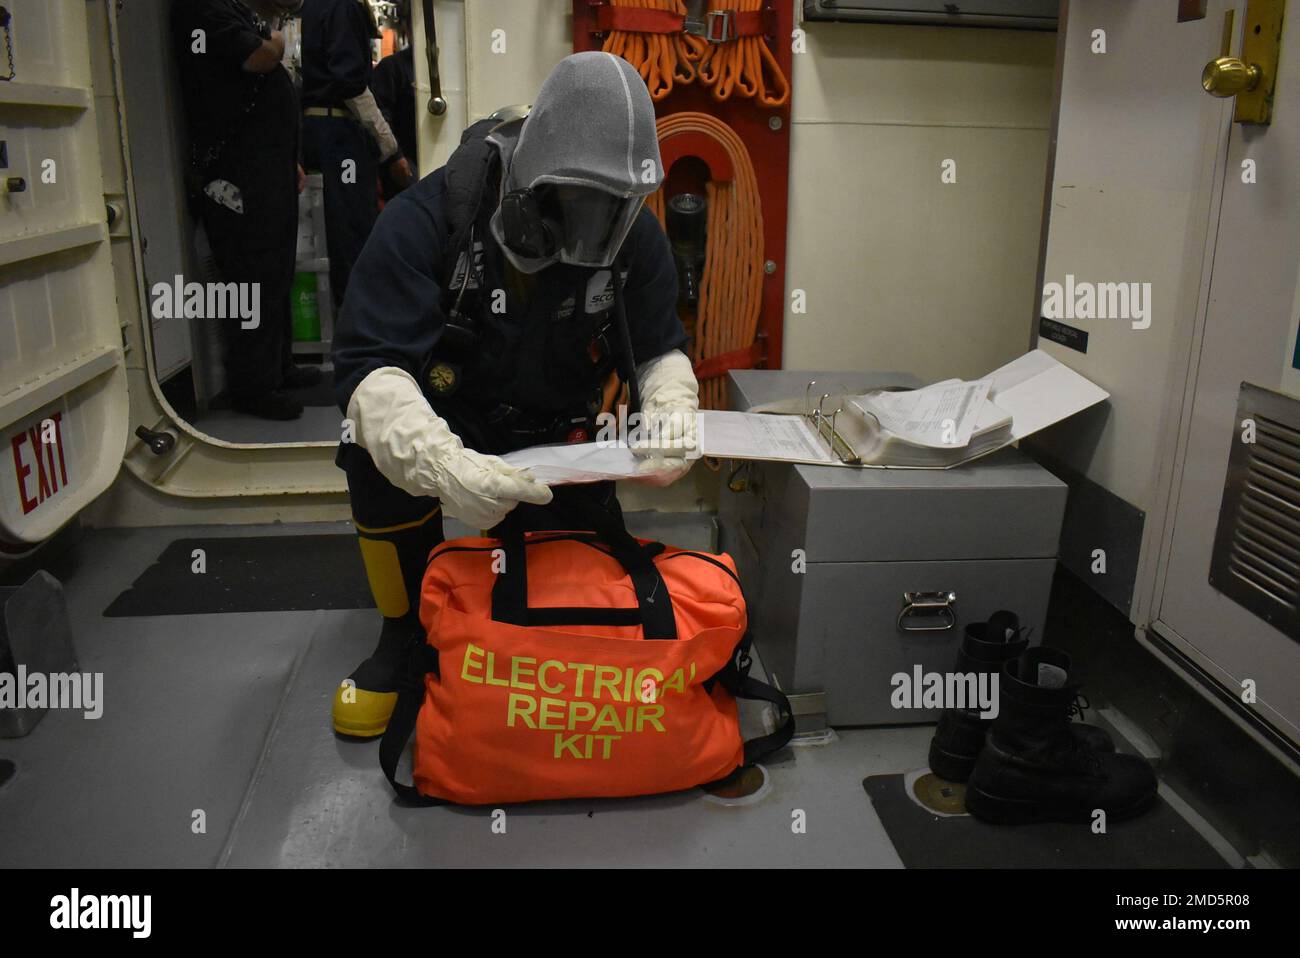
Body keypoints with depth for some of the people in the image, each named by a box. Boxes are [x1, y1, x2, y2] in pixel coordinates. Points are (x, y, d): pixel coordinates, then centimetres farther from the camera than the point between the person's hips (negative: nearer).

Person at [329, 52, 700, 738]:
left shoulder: (634, 236, -14)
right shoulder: (428, 219, -26)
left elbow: (659, 348, -4)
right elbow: (369, 366, -33)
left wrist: (673, 415, -29)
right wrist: (444, 466, -52)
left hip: (565, 429, 3)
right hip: (453, 417, -2)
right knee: (379, 449, -32)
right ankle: (406, 629, -7)